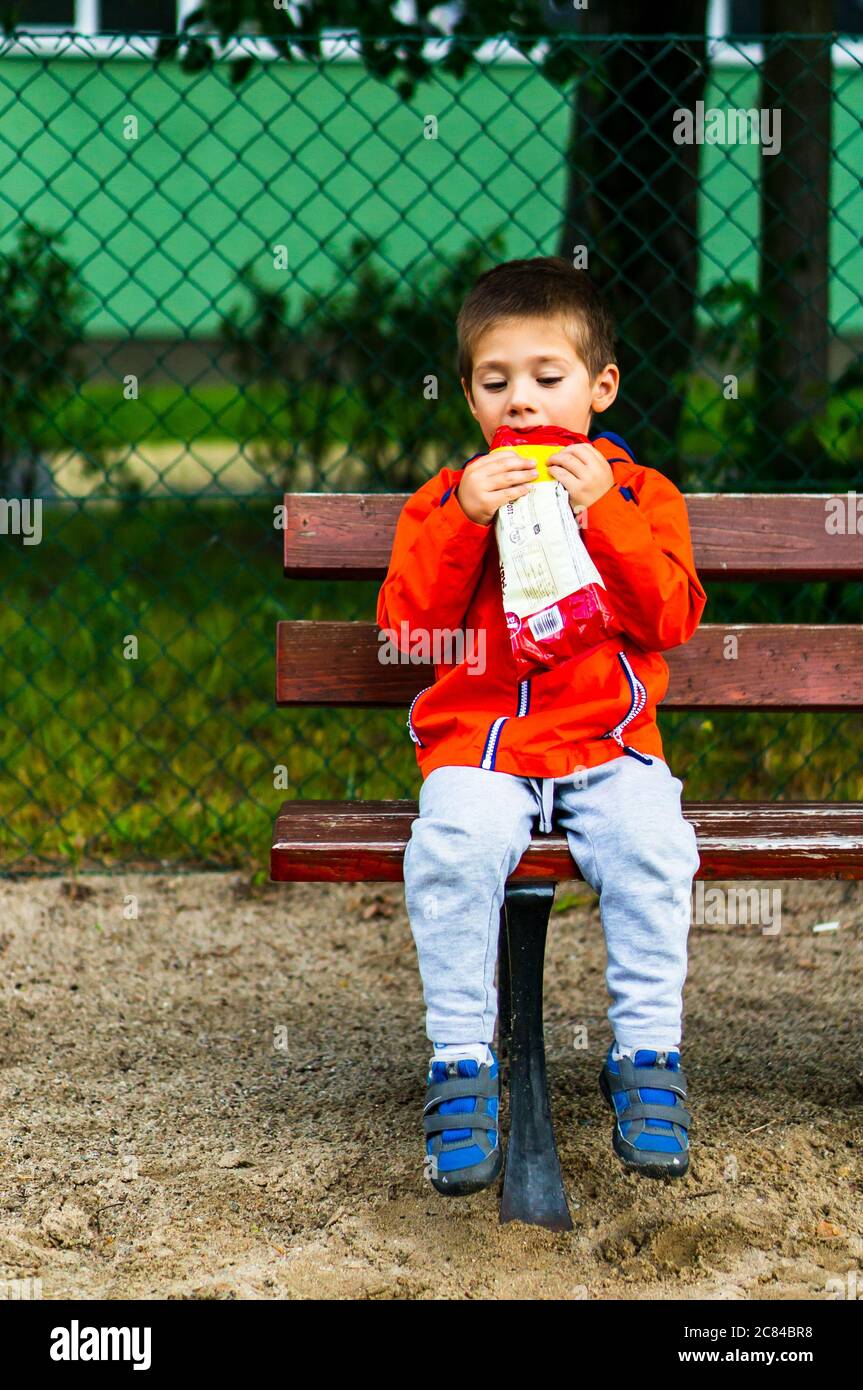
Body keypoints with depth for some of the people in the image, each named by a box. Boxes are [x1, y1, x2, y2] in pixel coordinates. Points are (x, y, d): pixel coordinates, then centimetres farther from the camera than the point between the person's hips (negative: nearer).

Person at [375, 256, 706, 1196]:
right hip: (479, 741, 0)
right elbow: (406, 626, -1)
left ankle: (647, 1055, -14)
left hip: (609, 742, 0)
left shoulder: (639, 492, 10)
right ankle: (460, 1061, -18)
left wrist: (601, 516, -14)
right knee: (452, 846, -30)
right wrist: (465, 521, -13)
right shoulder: (445, 500, 11)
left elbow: (672, 618, -4)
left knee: (650, 842, -29)